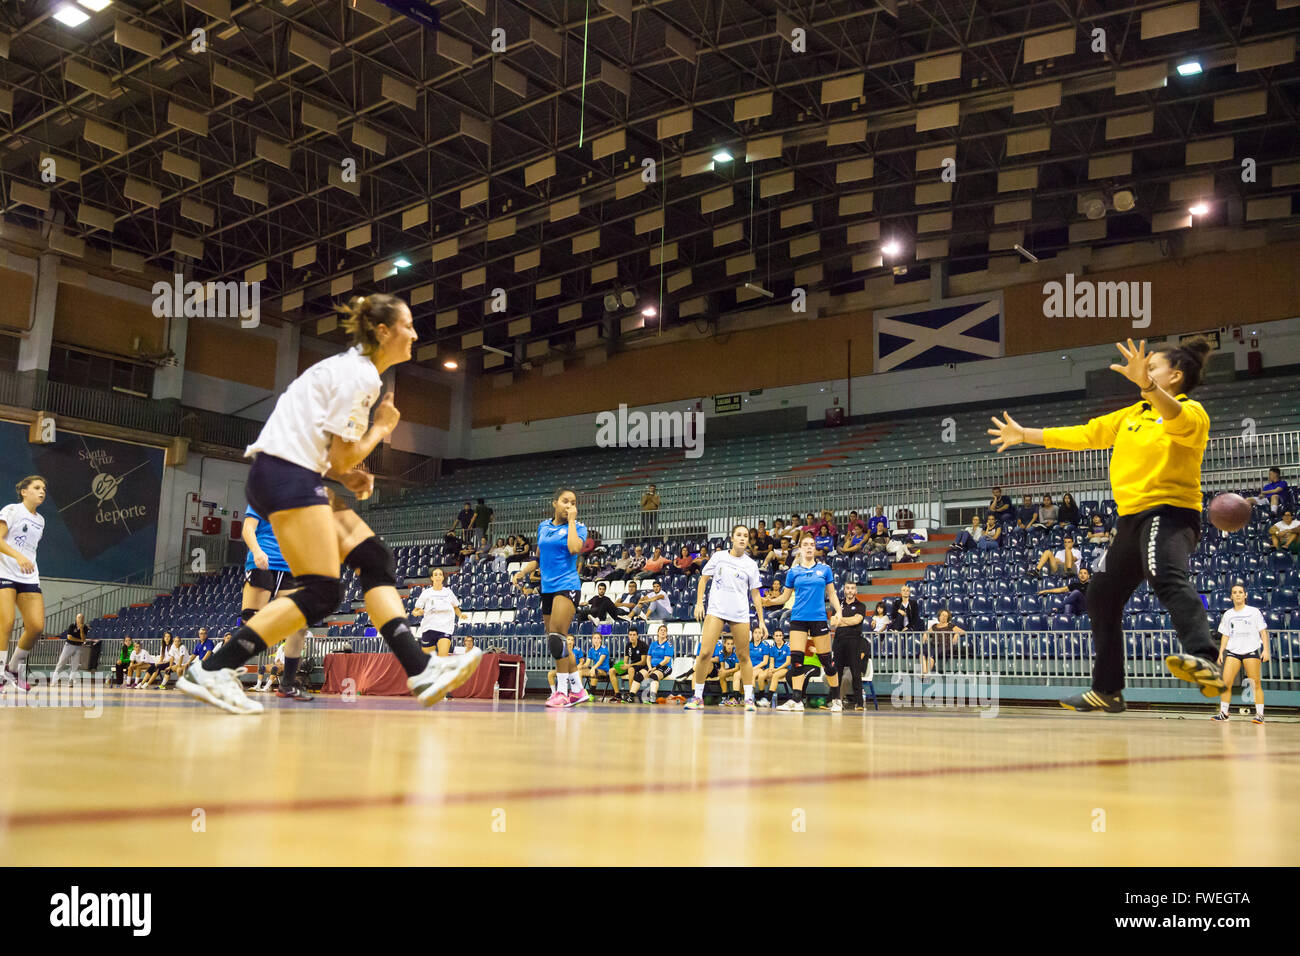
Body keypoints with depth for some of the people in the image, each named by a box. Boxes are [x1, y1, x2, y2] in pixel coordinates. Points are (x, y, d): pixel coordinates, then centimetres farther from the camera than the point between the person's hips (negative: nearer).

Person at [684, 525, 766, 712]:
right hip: (716, 610, -1)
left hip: (740, 615, 1)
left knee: (743, 656, 3)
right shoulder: (719, 556, 5)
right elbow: (704, 579, 11)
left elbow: (755, 594, 9)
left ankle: (749, 698, 14)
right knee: (704, 653, -9)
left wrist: (761, 621, 6)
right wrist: (699, 603, 0)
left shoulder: (751, 564, 6)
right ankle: (698, 696, 2)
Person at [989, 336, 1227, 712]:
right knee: (1102, 596, 12)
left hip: (1170, 512, -9)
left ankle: (1205, 661, -55)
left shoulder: (1193, 412, -6)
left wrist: (1146, 384, -50)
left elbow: (1178, 421, -31)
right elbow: (1084, 434, 25)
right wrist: (1024, 435, 26)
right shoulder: (1132, 415, 18)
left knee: (1167, 578, -37)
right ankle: (1107, 691, 22)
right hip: (1132, 516, 9)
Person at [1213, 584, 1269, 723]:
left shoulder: (1254, 612, 6)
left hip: (1251, 650, -3)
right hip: (1232, 651, 3)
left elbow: (1263, 632, 4)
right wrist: (1221, 652, 8)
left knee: (1255, 684, -6)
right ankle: (1223, 712, -1)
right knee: (1226, 683, -7)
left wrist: (1266, 650, -6)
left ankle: (1260, 714, 0)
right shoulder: (1228, 614, 14)